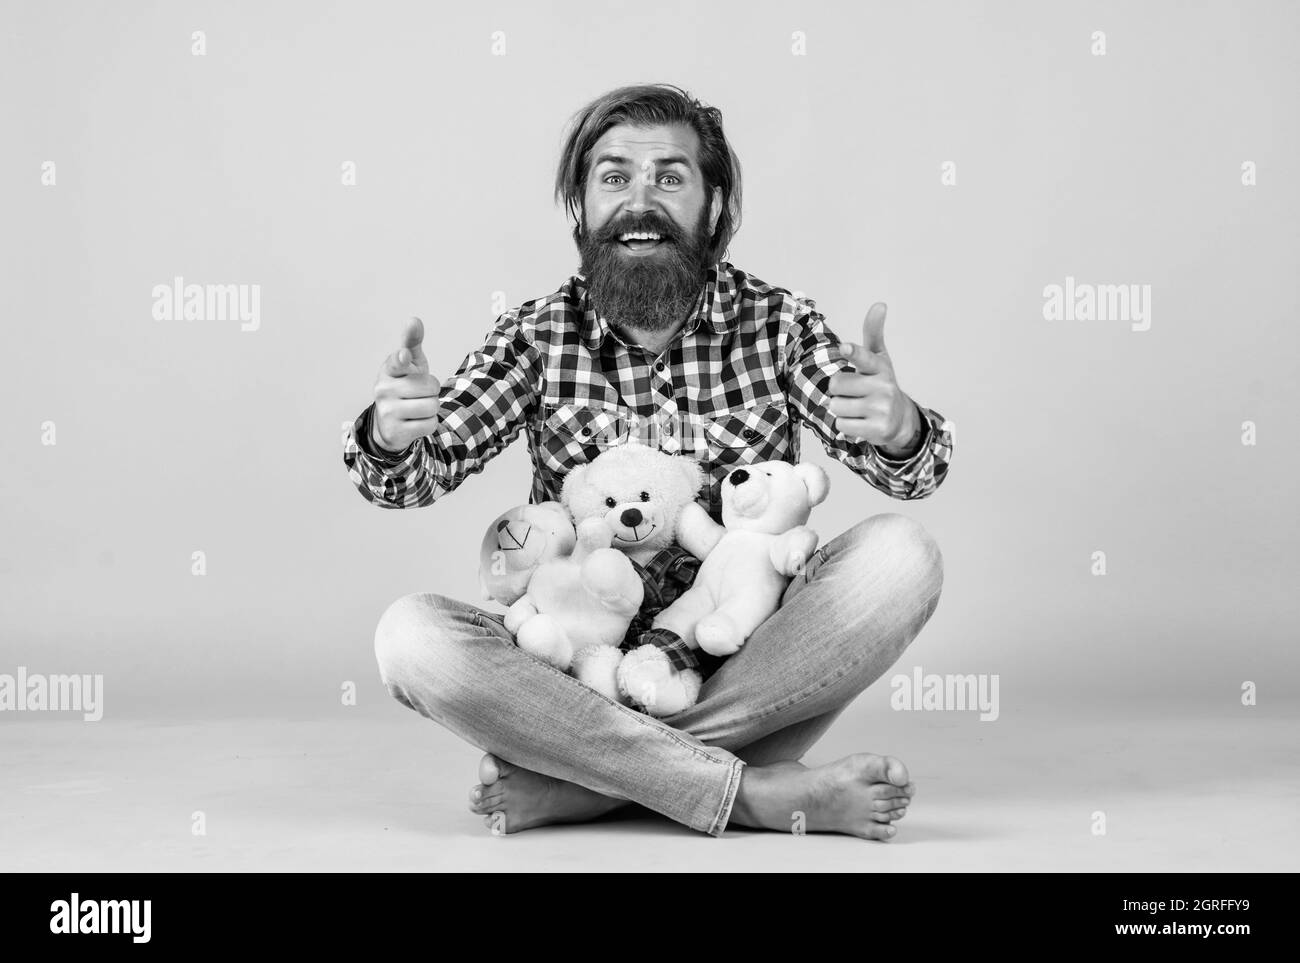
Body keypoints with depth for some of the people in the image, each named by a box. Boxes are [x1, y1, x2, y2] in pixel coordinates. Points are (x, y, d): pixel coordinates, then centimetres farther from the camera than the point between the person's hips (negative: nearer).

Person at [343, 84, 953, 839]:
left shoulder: (778, 324, -1)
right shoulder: (539, 335, 1)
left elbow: (911, 472, -12)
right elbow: (413, 477, -7)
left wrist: (899, 430, -37)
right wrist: (390, 435, -32)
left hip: (751, 664, 0)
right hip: (581, 673, 0)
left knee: (903, 556, -23)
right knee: (412, 637, -25)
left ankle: (580, 782, -25)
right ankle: (763, 792, -28)